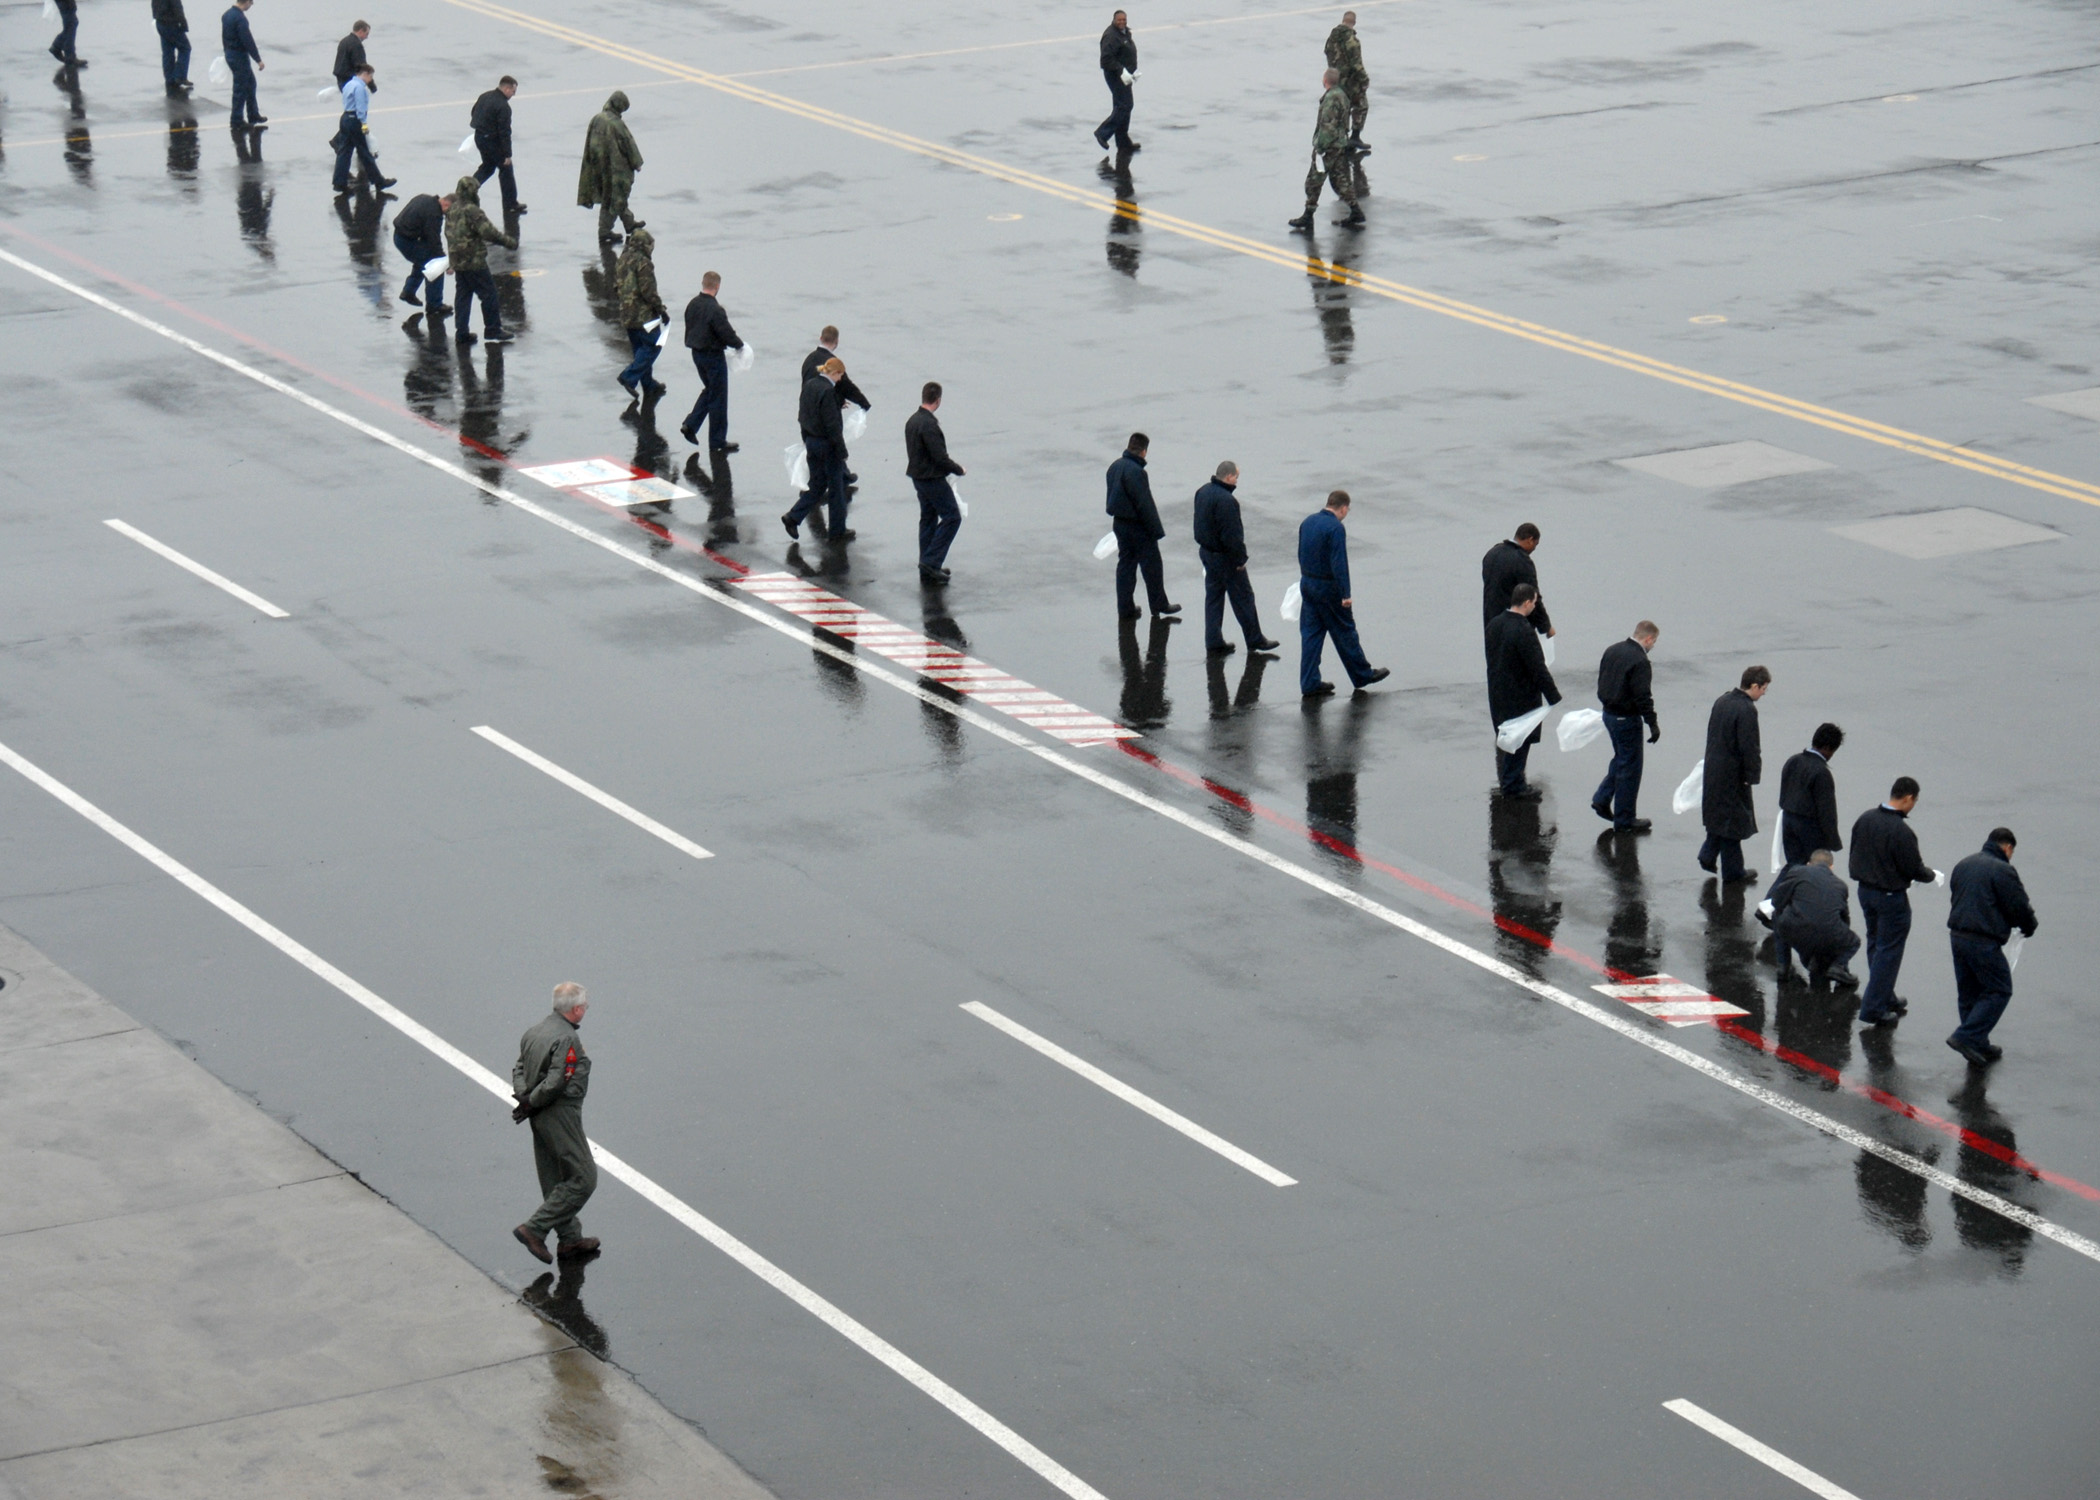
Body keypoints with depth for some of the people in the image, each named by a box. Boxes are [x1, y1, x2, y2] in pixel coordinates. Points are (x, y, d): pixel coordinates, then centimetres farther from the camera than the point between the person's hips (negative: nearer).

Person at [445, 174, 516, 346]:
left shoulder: (452, 210, 7)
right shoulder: (471, 211, -20)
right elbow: (488, 232, -23)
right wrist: (509, 241, -13)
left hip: (457, 262, 8)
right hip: (474, 261, -8)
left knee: (463, 296, 15)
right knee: (489, 294, 3)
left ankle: (461, 333, 15)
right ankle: (492, 331, 7)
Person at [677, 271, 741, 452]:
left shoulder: (692, 305, 0)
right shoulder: (715, 310, -24)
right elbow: (727, 334, -21)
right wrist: (739, 344, -2)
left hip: (696, 353, 8)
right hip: (713, 355, -8)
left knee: (709, 390, 25)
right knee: (718, 397, 3)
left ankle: (690, 425, 16)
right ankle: (717, 442, 10)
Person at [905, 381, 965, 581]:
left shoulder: (912, 421, 7)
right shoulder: (928, 424, -23)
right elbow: (940, 457, -24)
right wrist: (958, 469, -7)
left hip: (918, 477, 10)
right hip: (933, 479, -10)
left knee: (928, 518, 16)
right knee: (952, 517, -3)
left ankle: (927, 567, 20)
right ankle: (931, 562, -8)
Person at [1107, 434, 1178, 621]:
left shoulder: (1115, 467, 4)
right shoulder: (1136, 472, -24)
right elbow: (1145, 504, -22)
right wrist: (1156, 530, -14)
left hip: (1120, 523, 8)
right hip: (1138, 526, -8)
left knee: (1125, 565, 14)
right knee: (1151, 566, 5)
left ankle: (1125, 608, 16)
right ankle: (1159, 606, 15)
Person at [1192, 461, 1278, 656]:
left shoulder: (1203, 492, 5)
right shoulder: (1226, 500, -26)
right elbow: (1231, 534, -26)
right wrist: (1240, 558, -15)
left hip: (1207, 552, 9)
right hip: (1225, 557, -9)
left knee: (1213, 597, 14)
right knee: (1243, 597, 5)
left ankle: (1214, 642, 17)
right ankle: (1255, 639, 15)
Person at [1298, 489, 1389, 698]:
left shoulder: (1307, 522, 6)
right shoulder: (1335, 528, -19)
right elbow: (1339, 563, -23)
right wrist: (1345, 594, -20)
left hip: (1307, 584, 7)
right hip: (1328, 587, -7)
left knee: (1311, 634, 9)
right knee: (1344, 632, 7)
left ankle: (1310, 683, 9)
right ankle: (1362, 675, 21)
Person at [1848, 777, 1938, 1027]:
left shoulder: (1865, 819, -2)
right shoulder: (1902, 831, -26)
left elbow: (1855, 854, 9)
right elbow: (1913, 870, -18)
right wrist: (1930, 875, 3)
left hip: (1865, 891, 8)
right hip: (1891, 897, -8)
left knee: (1876, 946, 21)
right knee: (1888, 952, 2)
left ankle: (1886, 998, 35)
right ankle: (1873, 1010, 3)